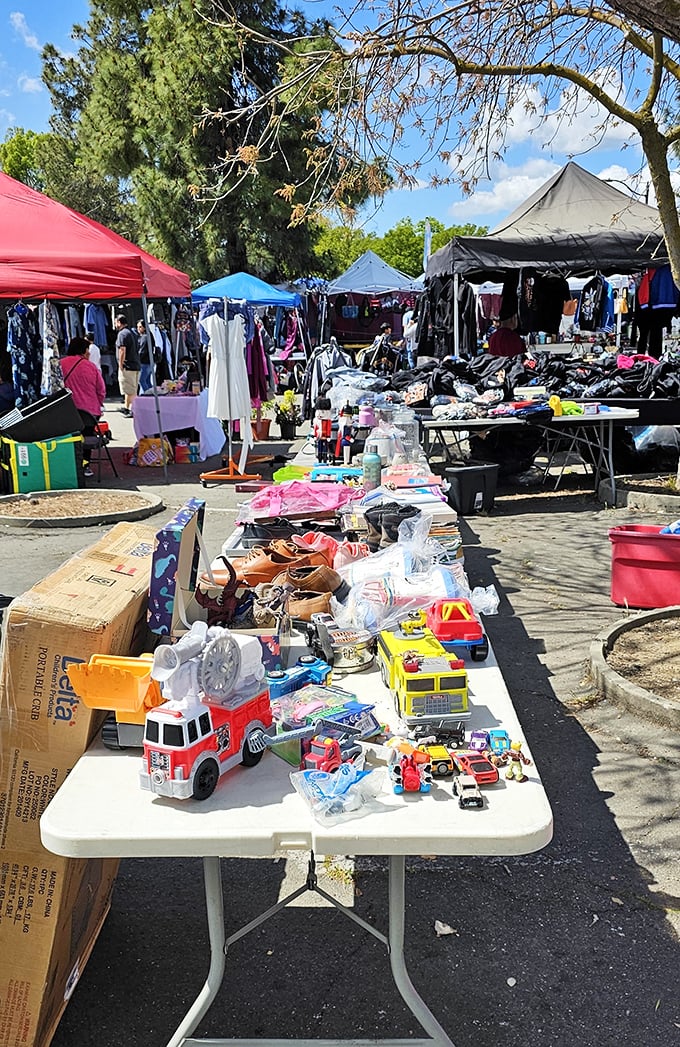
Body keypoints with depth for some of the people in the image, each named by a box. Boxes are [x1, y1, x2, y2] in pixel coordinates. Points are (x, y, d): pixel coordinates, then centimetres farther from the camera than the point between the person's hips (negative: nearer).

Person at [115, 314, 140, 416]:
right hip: (136, 365, 9)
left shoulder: (122, 334, -10)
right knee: (131, 389, 16)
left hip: (127, 367, -9)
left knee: (130, 390, -6)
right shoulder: (131, 333, 18)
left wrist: (120, 365, -14)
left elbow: (122, 351, -18)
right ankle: (126, 408, 27)